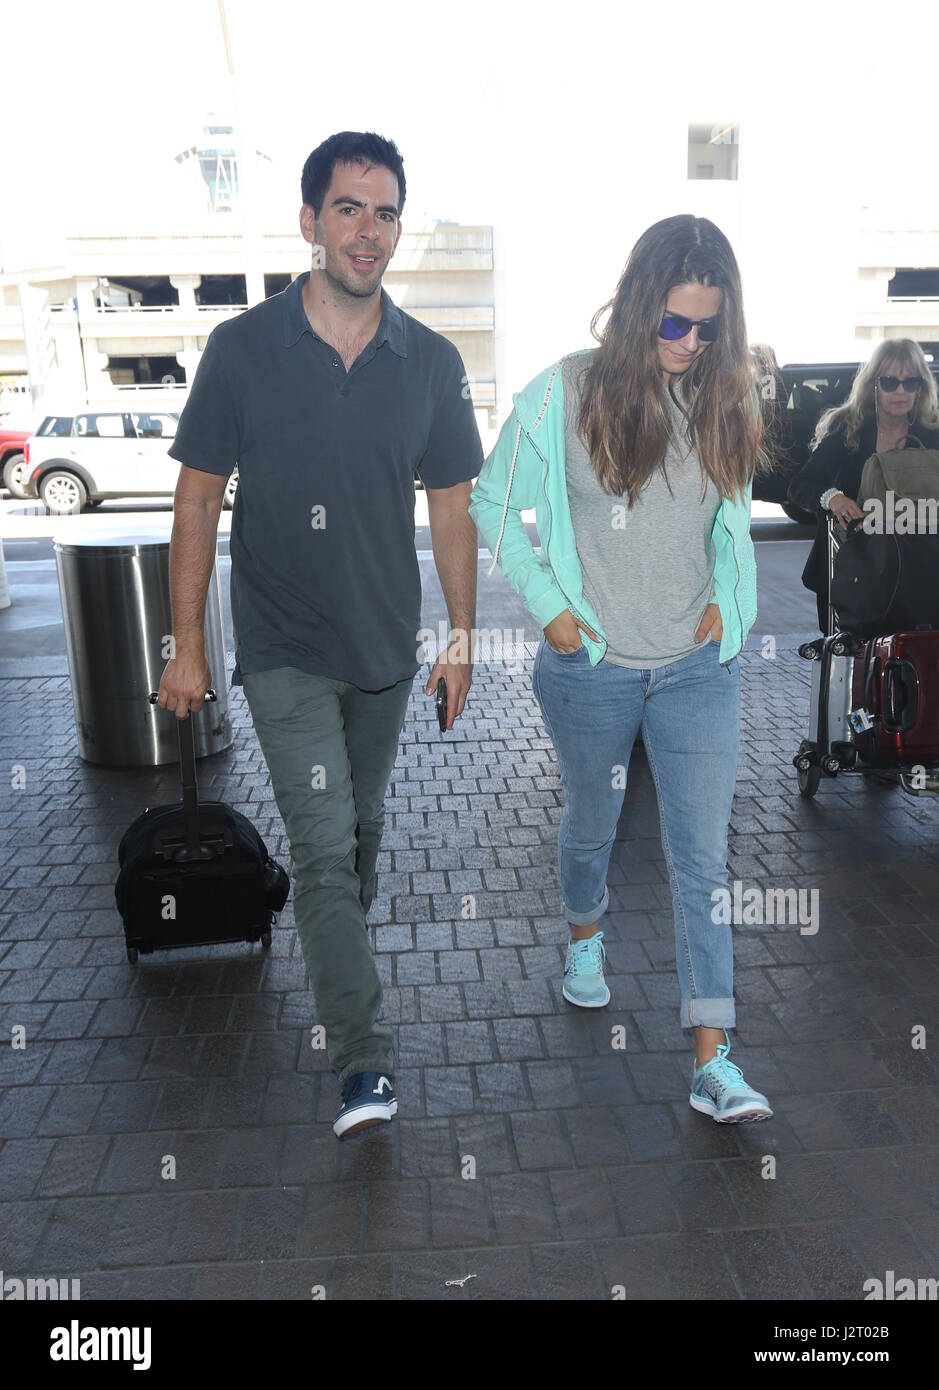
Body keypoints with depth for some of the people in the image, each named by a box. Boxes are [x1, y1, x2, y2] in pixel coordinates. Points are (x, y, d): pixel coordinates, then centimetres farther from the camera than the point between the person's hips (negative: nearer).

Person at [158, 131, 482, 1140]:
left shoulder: (431, 363, -1)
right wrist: (185, 646, -5)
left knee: (361, 831, 20)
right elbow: (199, 500, -4)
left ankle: (336, 960, 48)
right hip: (284, 652, -3)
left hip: (387, 649, 4)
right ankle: (362, 1060, 1)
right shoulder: (242, 349, -8)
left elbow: (450, 507, 5)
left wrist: (461, 636, 4)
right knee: (324, 845, -8)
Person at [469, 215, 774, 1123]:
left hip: (698, 666, 2)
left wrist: (728, 600, 3)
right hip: (590, 666, -2)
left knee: (702, 858, 0)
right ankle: (584, 935, 52)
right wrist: (548, 605, -7)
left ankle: (713, 1064, 6)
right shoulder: (566, 394, -9)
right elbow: (492, 504, -1)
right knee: (591, 824, 19)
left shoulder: (722, 400, 2)